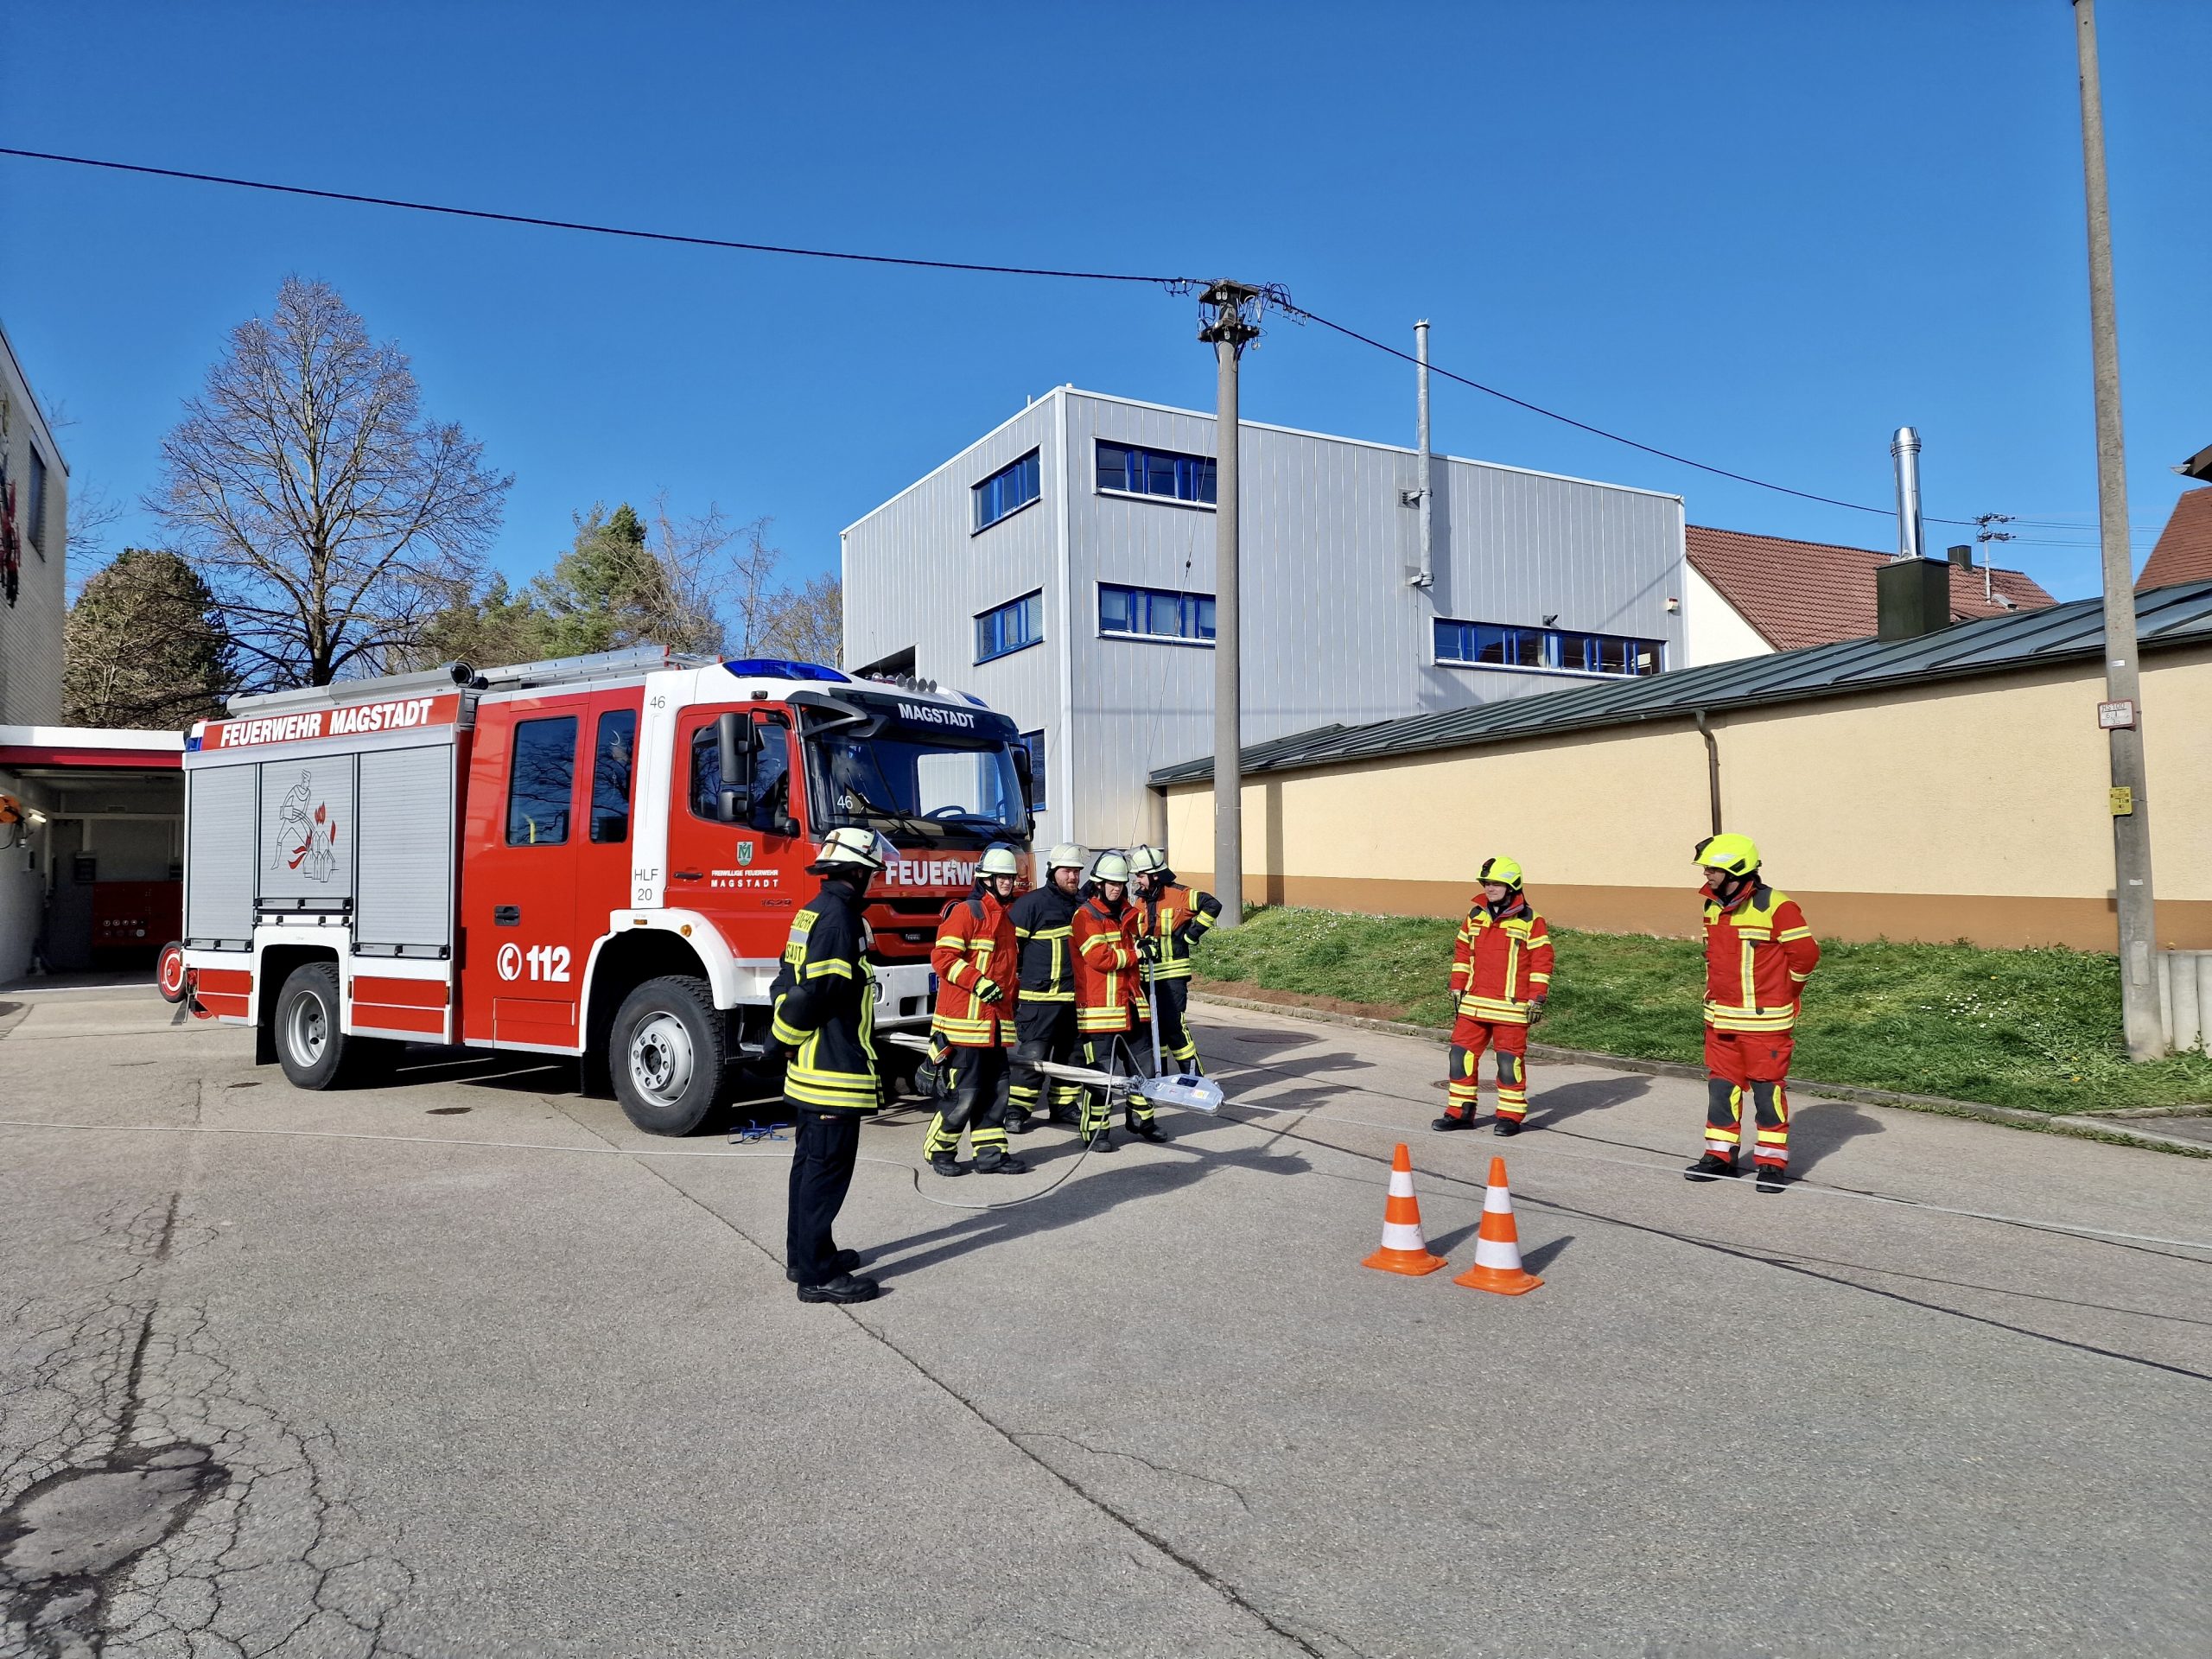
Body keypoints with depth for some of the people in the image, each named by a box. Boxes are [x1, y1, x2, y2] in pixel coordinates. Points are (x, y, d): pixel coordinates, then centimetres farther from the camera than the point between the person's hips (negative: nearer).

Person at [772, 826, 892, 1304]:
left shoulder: (812, 912, 12)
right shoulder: (839, 918, -19)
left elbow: (787, 985, 16)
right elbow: (813, 994, -23)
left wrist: (791, 1037, 13)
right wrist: (786, 1040, -7)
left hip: (808, 1069, 10)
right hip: (833, 1069, -10)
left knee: (810, 1162, 18)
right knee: (827, 1168, -4)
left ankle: (804, 1254, 30)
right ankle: (817, 1274, 3)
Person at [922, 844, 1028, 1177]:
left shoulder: (1006, 918, 18)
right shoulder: (966, 912, -9)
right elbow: (943, 957, -17)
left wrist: (1014, 998, 21)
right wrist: (979, 983, -21)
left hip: (996, 1023, 9)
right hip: (966, 1020, -9)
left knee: (996, 1089, 9)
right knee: (964, 1092, -5)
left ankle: (991, 1152, 17)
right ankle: (938, 1151, 11)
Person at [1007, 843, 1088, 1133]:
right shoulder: (1032, 902, -7)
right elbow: (1010, 944, -7)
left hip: (1076, 995, 7)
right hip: (1040, 995, -7)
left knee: (1072, 1054, 13)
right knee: (1031, 1055, -6)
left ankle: (1064, 1106, 26)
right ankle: (1016, 1110, 3)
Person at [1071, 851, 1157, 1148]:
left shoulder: (1127, 914, 15)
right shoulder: (1085, 916, -10)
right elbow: (1099, 957, -19)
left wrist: (1141, 981, 20)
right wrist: (1136, 954, -10)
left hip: (1130, 1004, 8)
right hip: (1099, 1007, -8)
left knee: (1141, 1066, 14)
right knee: (1102, 1071, -4)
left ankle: (1141, 1120, 28)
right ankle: (1096, 1130, 6)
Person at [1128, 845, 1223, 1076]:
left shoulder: (1178, 895, -11)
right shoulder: (1141, 902, 13)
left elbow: (1212, 905, -18)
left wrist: (1192, 934, -14)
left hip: (1173, 974, -7)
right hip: (1149, 975, 7)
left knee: (1173, 1025, -12)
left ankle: (1194, 1075, -2)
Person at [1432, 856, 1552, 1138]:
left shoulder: (1530, 921, -5)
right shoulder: (1475, 916, 10)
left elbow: (1542, 960, -4)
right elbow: (1462, 951, 16)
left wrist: (1537, 998, -8)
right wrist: (1458, 988, 12)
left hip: (1511, 1005, -5)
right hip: (1474, 1002, 5)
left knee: (1509, 1059, 1)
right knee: (1462, 1052, 5)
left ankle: (1511, 1116, 14)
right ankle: (1461, 1111, 15)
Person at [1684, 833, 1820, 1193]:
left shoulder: (1776, 907, -15)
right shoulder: (1713, 907, 8)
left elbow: (1806, 952, -10)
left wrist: (1782, 991, 3)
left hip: (1765, 1021, -7)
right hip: (1720, 1019, 7)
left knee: (1768, 1089, 2)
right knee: (1721, 1086, 11)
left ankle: (1773, 1162, 12)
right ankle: (1720, 1155, 21)